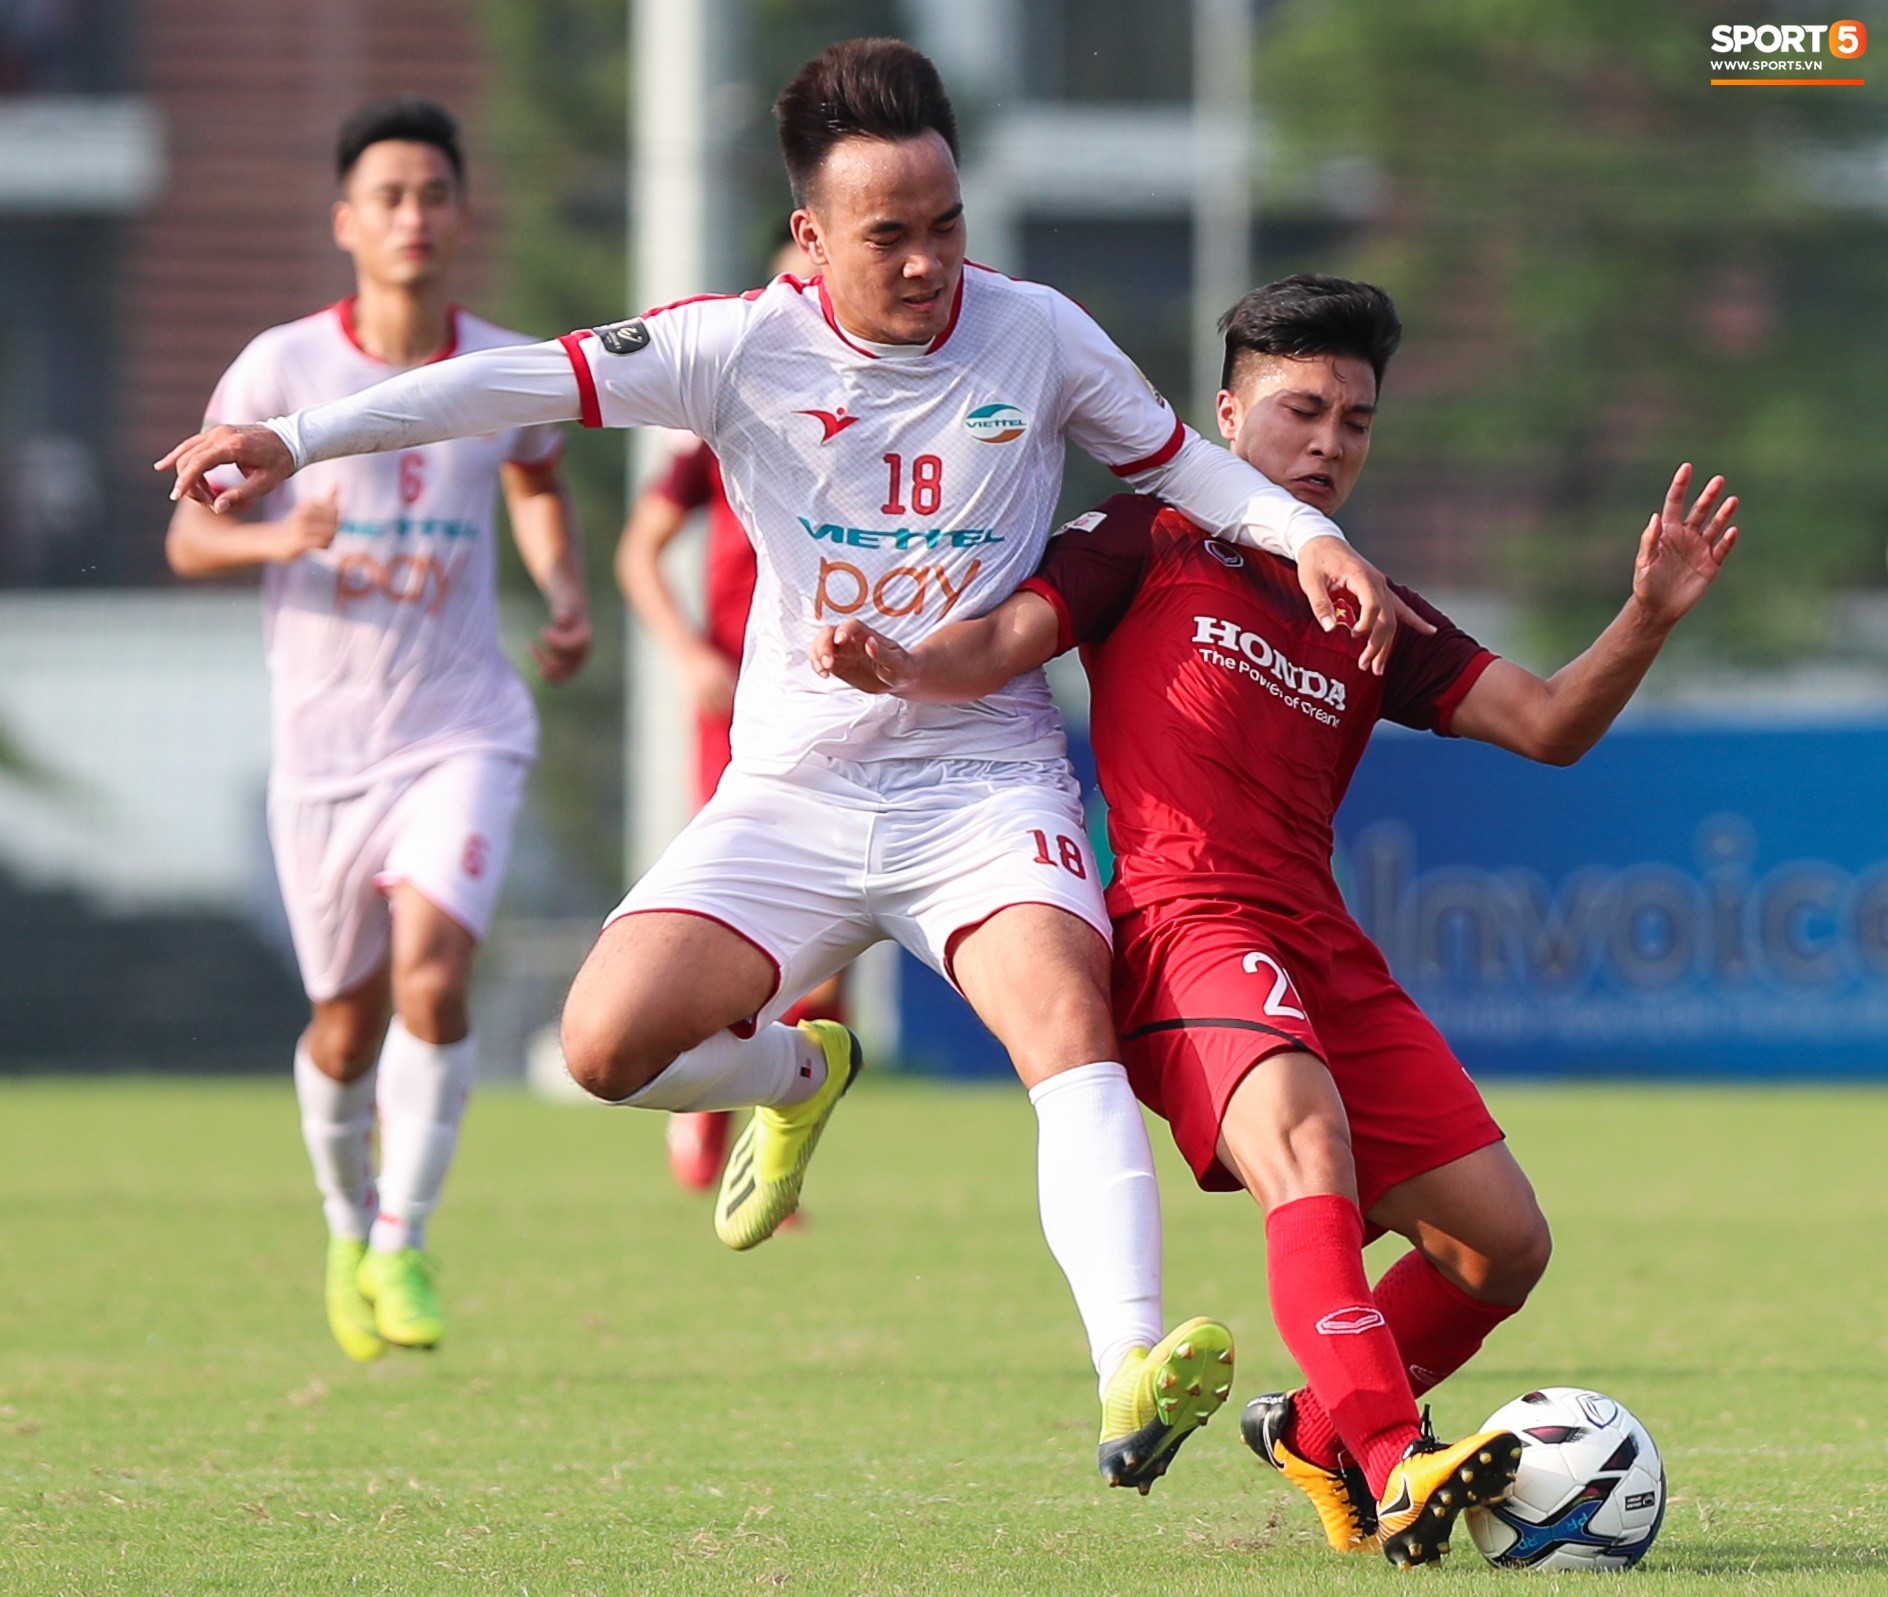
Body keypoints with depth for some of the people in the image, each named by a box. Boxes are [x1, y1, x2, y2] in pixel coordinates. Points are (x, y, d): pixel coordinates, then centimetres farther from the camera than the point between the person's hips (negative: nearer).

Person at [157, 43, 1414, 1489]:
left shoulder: (1038, 336, -3)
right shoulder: (747, 348, -7)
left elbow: (1176, 459, 12)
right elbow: (528, 382, -11)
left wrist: (1307, 534, -6)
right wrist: (300, 440, -18)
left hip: (986, 783, -1)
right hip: (794, 787, 1)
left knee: (1069, 1026, -29)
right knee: (611, 1044, -15)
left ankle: (1133, 1376, -40)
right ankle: (797, 1072, 21)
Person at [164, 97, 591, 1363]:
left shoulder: (509, 372, 1)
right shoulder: (282, 369, -6)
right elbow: (190, 539, -4)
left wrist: (568, 597, 5)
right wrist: (278, 537, -25)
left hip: (465, 729, 0)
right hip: (325, 739, 0)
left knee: (432, 971, -21)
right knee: (348, 1023, 8)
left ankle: (404, 1243, -6)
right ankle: (348, 1230, 36)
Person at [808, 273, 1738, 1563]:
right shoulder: (1147, 547, 10)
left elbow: (1548, 726, 14)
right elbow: (1003, 644, -3)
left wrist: (1648, 620, -3)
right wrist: (900, 666, -25)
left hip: (1325, 951, 7)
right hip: (1184, 922, -7)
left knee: (1504, 1244, 0)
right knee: (1306, 1133, -35)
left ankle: (1320, 1432, 25)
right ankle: (1396, 1472, -48)